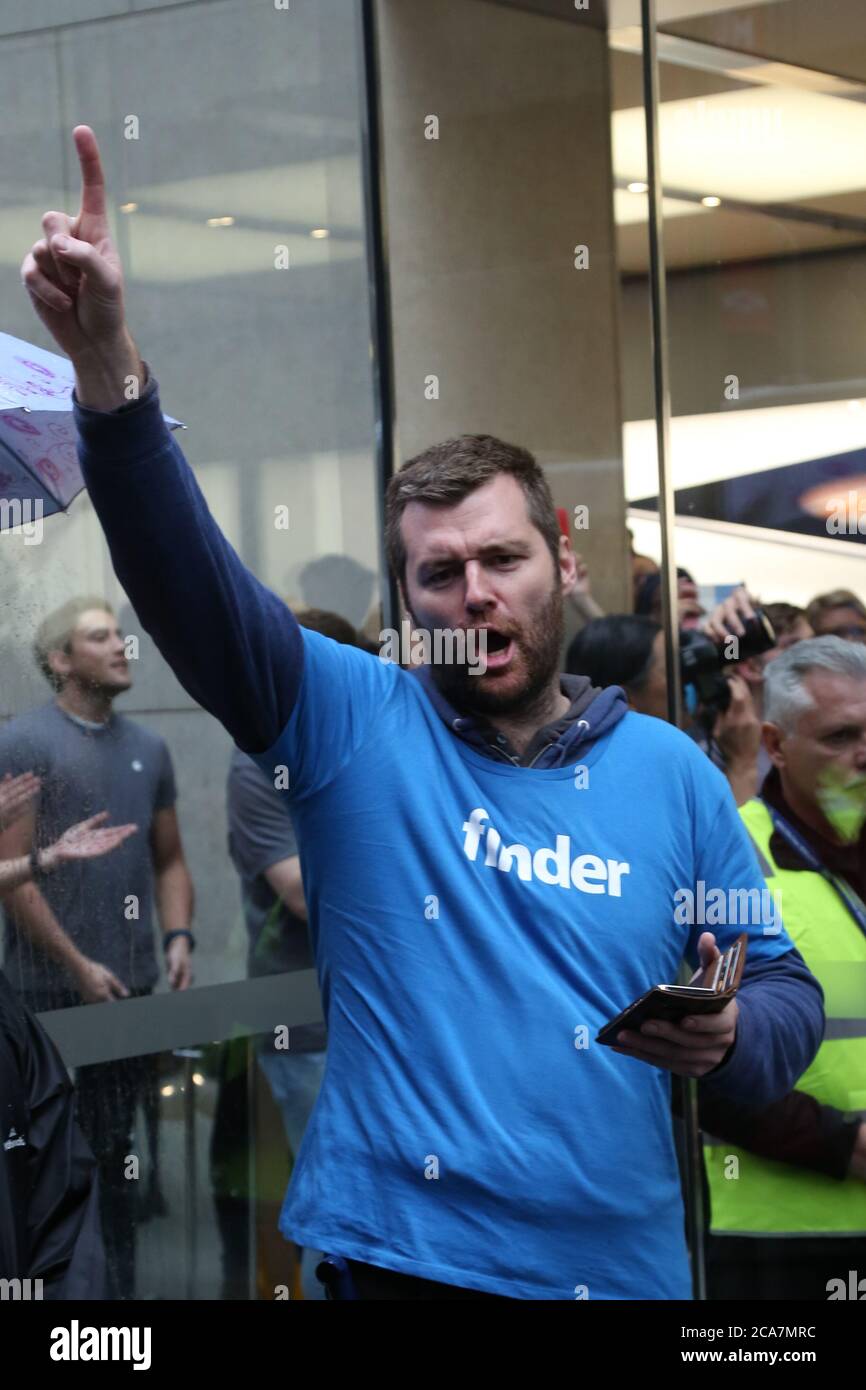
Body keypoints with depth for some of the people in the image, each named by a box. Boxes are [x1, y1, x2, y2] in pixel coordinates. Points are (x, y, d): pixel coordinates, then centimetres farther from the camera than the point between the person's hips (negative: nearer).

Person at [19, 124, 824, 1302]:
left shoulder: (670, 773, 3)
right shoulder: (352, 724, -2)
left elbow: (789, 995, 7)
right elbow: (190, 580, -16)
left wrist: (729, 1039, -16)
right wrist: (108, 369, -31)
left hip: (622, 1265, 2)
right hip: (404, 1256, -2)